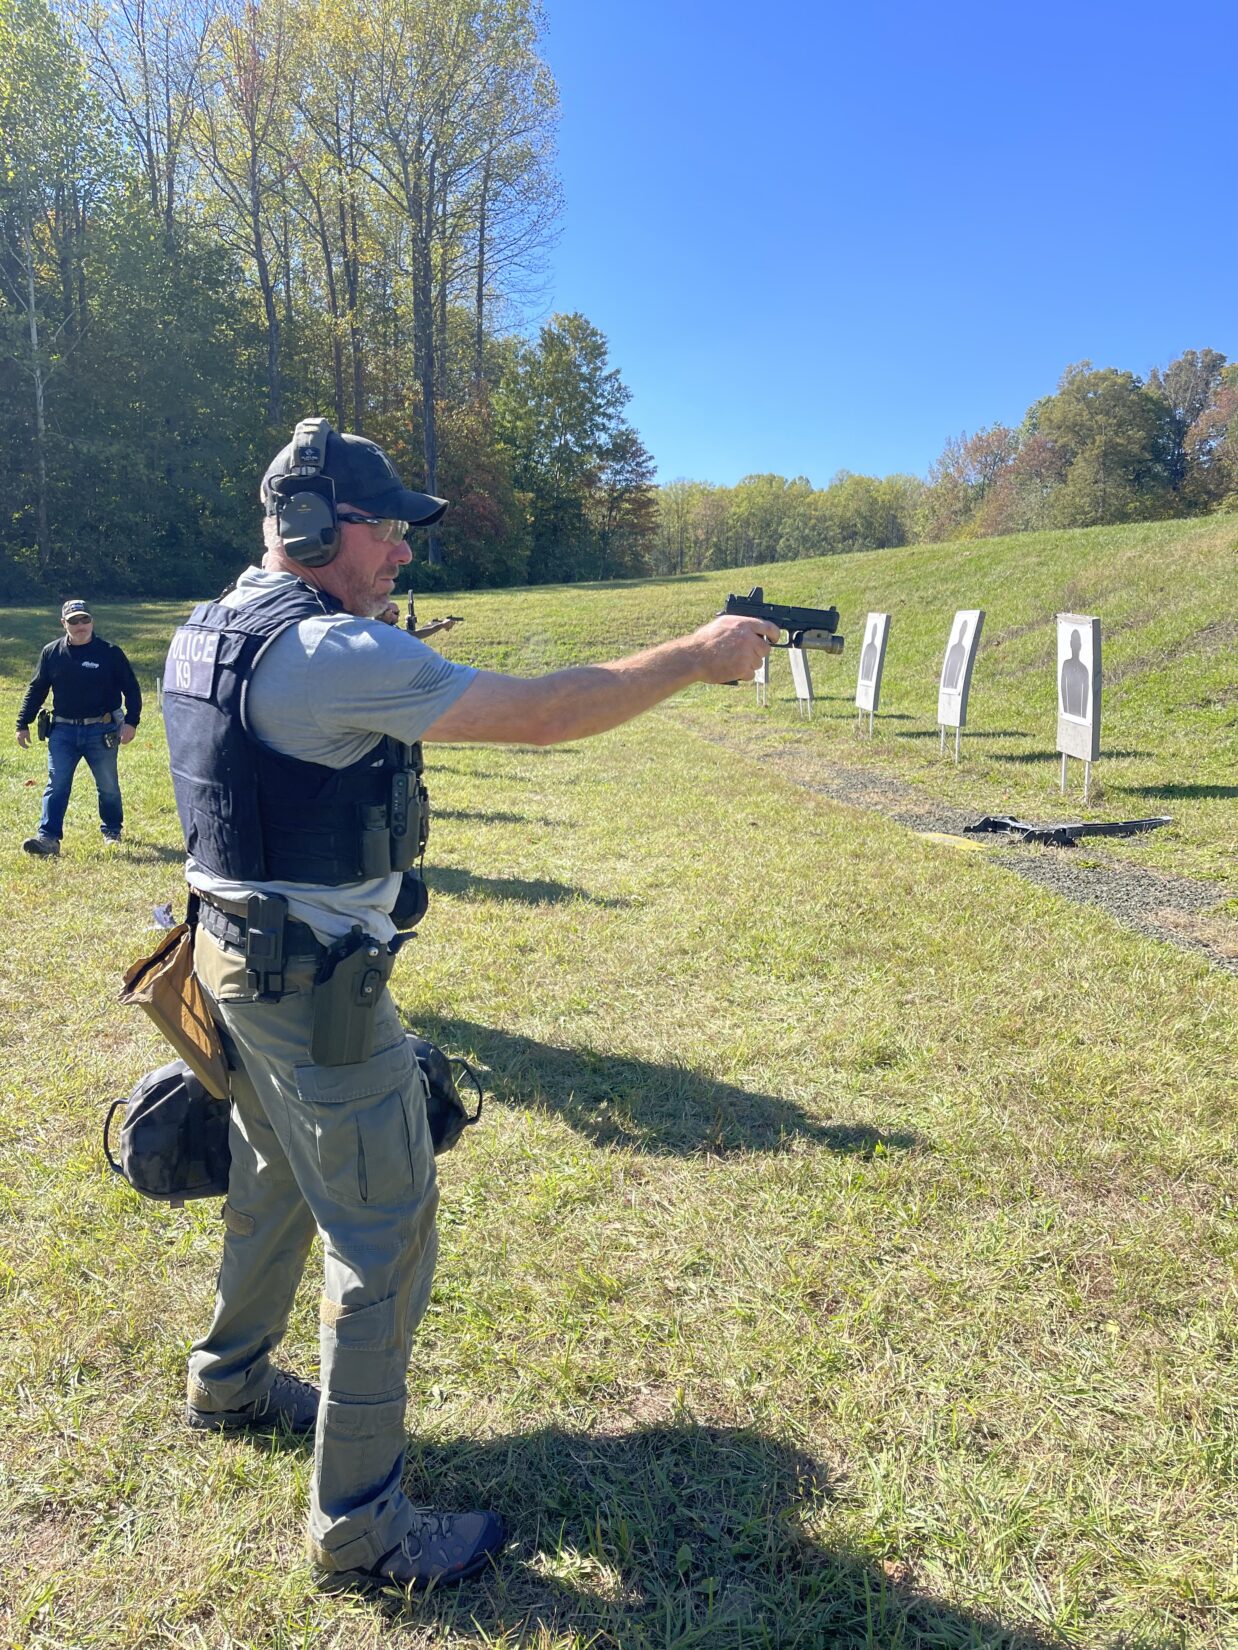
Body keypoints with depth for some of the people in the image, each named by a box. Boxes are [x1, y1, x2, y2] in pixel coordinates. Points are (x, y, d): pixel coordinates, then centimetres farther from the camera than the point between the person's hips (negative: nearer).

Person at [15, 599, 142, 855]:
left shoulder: (110, 652, -3)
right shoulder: (51, 653, 4)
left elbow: (131, 688, 0)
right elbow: (35, 690, 12)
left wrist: (131, 722, -10)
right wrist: (23, 724, 10)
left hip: (101, 731, -2)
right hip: (63, 731, 2)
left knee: (108, 786, 10)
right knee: (56, 785, -5)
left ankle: (112, 830, 28)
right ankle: (48, 837, -8)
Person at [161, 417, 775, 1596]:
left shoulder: (204, 634, 6)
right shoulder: (336, 654, -23)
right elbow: (540, 715, -25)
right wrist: (698, 656, -15)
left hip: (235, 958, 10)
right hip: (316, 990, -10)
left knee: (276, 1186, 27)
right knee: (384, 1242, 1)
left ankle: (229, 1382, 48)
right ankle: (359, 1530, 15)